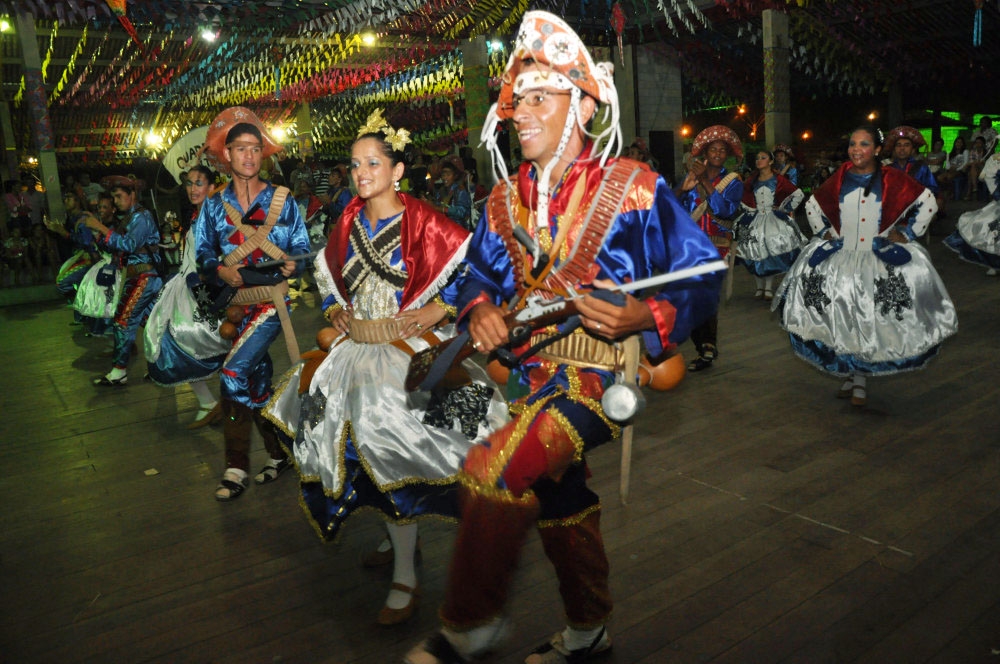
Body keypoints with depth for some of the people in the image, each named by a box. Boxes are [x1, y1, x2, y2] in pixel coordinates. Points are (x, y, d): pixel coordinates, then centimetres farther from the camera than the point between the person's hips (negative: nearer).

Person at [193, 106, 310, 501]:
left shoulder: (282, 200, 4)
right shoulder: (213, 205, 11)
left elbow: (301, 247, 2)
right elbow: (202, 253, 7)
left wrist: (292, 264, -19)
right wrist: (220, 271, -13)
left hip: (272, 296, -4)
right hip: (235, 301, 4)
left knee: (235, 373, -17)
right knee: (257, 378, 7)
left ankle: (237, 466, -7)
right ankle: (280, 451, 23)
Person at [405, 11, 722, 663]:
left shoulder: (635, 187, -10)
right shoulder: (505, 198, 5)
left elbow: (704, 274, -9)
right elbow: (479, 271, 17)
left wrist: (647, 316, -26)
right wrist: (479, 309, -5)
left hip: (603, 370, -6)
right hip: (533, 370, 7)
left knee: (495, 470, -23)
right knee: (559, 500, 19)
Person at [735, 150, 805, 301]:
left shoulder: (778, 179, -2)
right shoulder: (753, 180, 9)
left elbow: (798, 194, -1)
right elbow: (744, 195, 24)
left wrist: (784, 208, -1)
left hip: (773, 219, -3)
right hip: (755, 219, 3)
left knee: (771, 250, -10)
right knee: (755, 252, -4)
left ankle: (769, 287, -2)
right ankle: (759, 286, 6)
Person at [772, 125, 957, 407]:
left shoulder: (893, 179, -3)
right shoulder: (839, 179, 4)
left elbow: (928, 203, 5)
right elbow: (812, 206, 20)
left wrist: (908, 234, 2)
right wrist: (823, 233, 11)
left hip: (882, 260, -2)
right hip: (840, 258, 2)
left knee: (871, 321, -4)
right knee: (841, 319, 1)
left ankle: (861, 377, 10)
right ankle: (848, 374, 16)